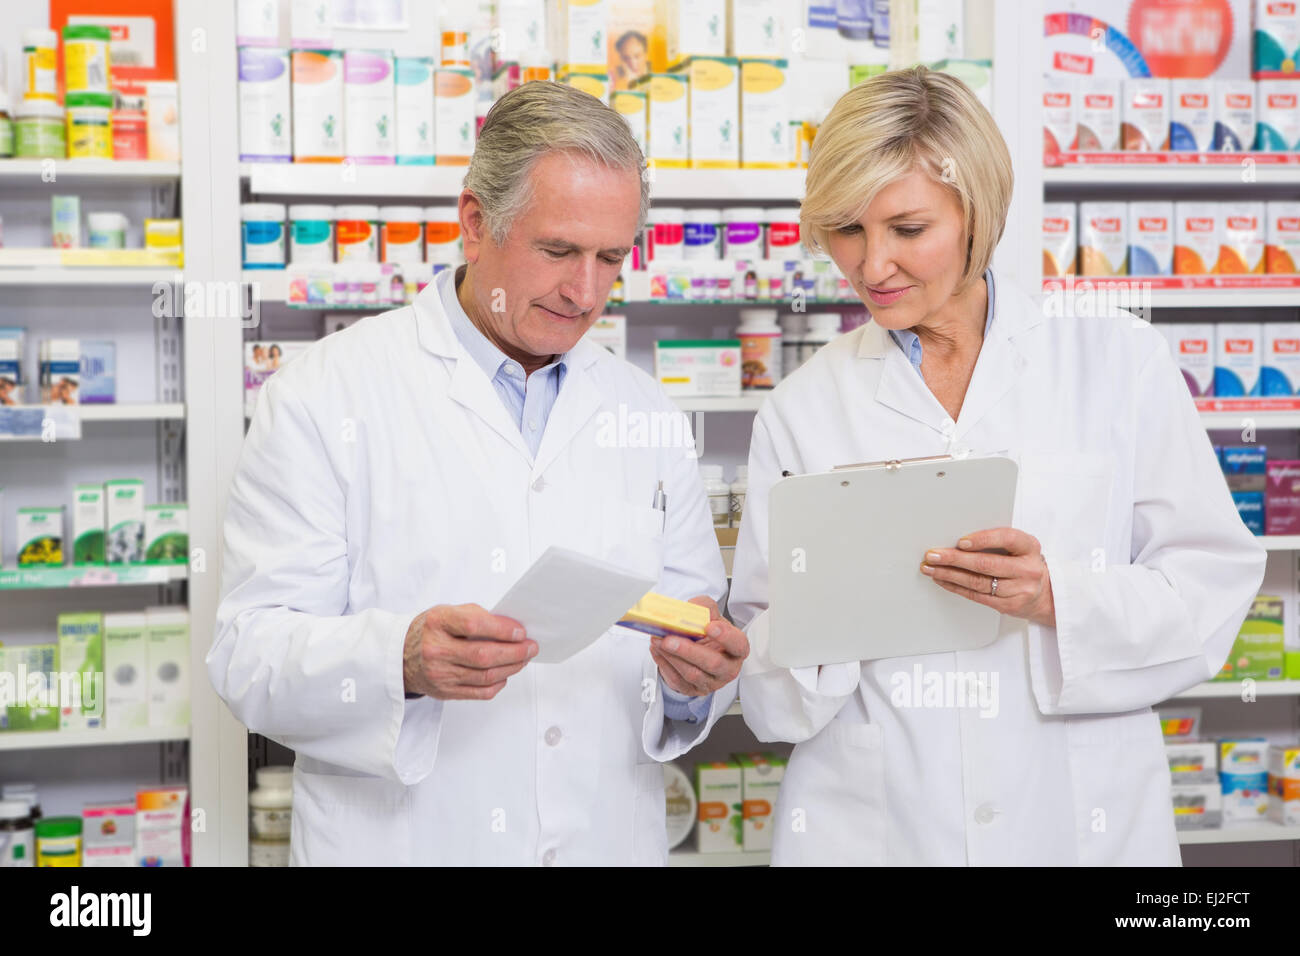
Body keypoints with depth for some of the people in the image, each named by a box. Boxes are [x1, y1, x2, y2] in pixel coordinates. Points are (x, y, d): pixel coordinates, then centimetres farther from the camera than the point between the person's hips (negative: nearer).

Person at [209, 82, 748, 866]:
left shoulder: (648, 416, 6)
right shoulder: (326, 396, -7)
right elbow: (251, 655, -12)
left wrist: (697, 678, -15)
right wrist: (401, 662, -30)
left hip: (614, 840, 4)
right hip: (401, 840, -3)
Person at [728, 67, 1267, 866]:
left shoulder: (1119, 362, -1)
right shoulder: (802, 409, 2)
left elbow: (1213, 588, -4)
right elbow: (771, 692, 1)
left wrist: (1061, 599, -20)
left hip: (1078, 820, 0)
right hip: (867, 826, 1)